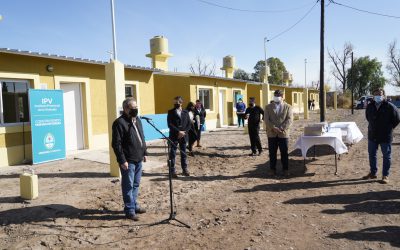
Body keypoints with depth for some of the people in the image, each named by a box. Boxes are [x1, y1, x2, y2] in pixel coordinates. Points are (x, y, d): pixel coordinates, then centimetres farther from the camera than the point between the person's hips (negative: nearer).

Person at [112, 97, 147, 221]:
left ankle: (134, 205, 32)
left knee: (136, 184, 18)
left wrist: (144, 152, 17)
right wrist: (122, 160, -19)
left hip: (138, 159, 8)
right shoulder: (119, 122, -14)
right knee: (128, 186, 2)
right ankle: (130, 210, 12)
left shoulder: (137, 120, 12)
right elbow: (116, 144, -17)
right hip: (128, 161, -8)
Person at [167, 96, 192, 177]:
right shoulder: (170, 112, -1)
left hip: (184, 136, 3)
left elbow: (189, 123, 6)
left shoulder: (185, 112, 9)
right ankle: (173, 171, 7)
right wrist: (178, 132, -16)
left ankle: (184, 169, 20)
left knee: (184, 153, 10)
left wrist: (184, 132, -8)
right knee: (172, 154, 0)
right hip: (174, 136, -3)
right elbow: (170, 124, -9)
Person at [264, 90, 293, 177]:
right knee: (272, 153, 6)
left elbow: (289, 120, -5)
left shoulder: (288, 107, 6)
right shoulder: (268, 107, 9)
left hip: (283, 134, -1)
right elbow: (266, 120, -1)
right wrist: (273, 128, -15)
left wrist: (282, 128, -18)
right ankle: (273, 169, 16)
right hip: (271, 134, 1)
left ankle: (285, 170, 14)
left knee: (284, 153, 4)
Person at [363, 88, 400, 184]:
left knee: (386, 156, 5)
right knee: (372, 154, 13)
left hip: (385, 136, -5)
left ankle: (385, 175, 15)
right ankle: (373, 173, 28)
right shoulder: (370, 106, 2)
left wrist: (389, 128, 0)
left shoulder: (390, 107, -12)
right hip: (372, 136, 5)